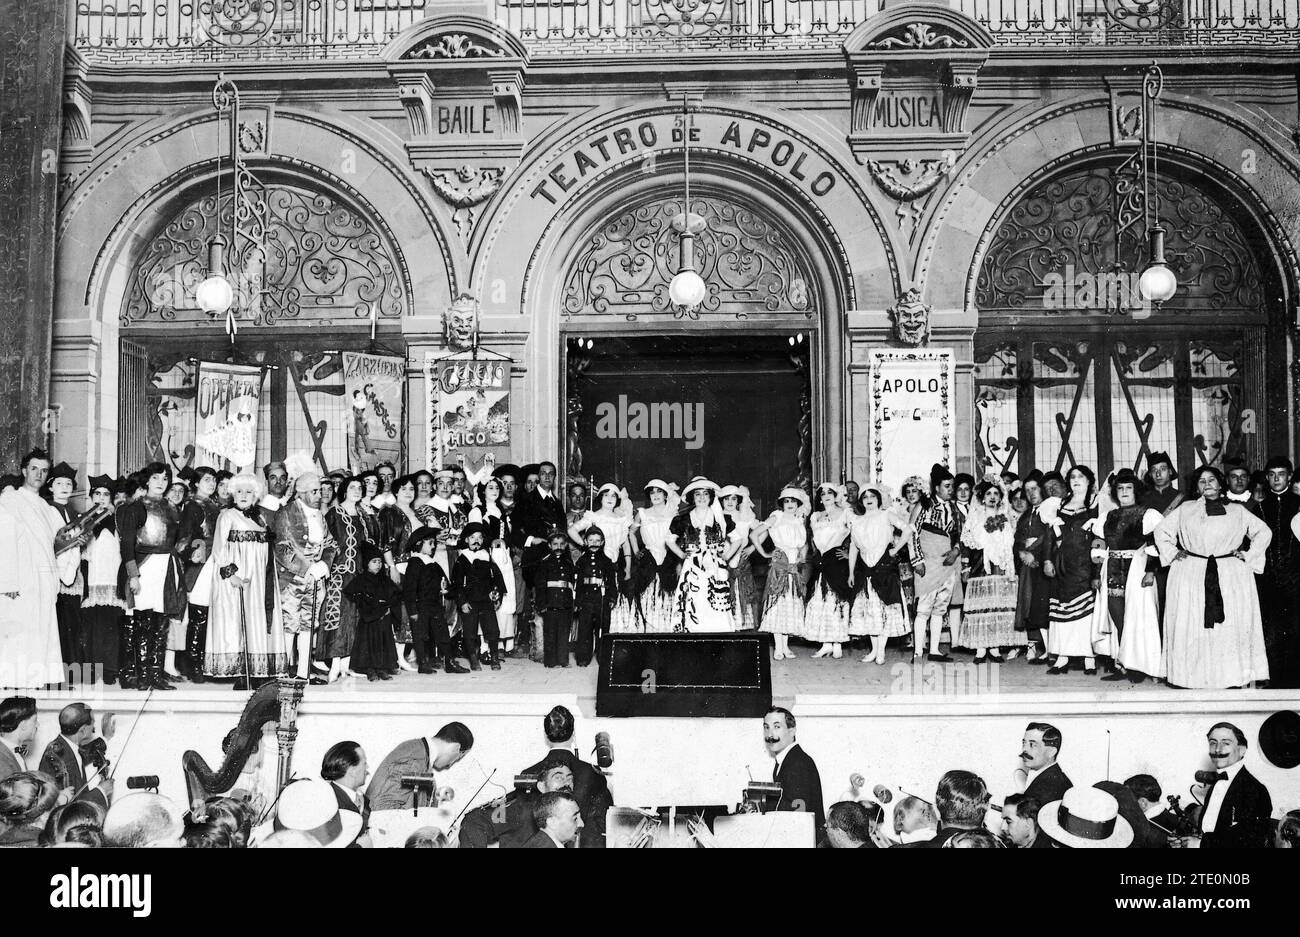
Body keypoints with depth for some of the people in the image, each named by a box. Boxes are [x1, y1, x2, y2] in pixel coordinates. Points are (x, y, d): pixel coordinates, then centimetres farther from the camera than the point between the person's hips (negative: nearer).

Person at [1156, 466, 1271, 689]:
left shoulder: (1237, 511, 13)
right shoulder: (1185, 509, 14)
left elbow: (1263, 532, 15)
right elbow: (1161, 530, 17)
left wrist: (1249, 555, 6)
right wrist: (1172, 554, 7)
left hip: (1230, 577, 0)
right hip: (1191, 576, 0)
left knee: (1233, 626, -5)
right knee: (1192, 625, -4)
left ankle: (1240, 674, 0)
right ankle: (1195, 674, 1)